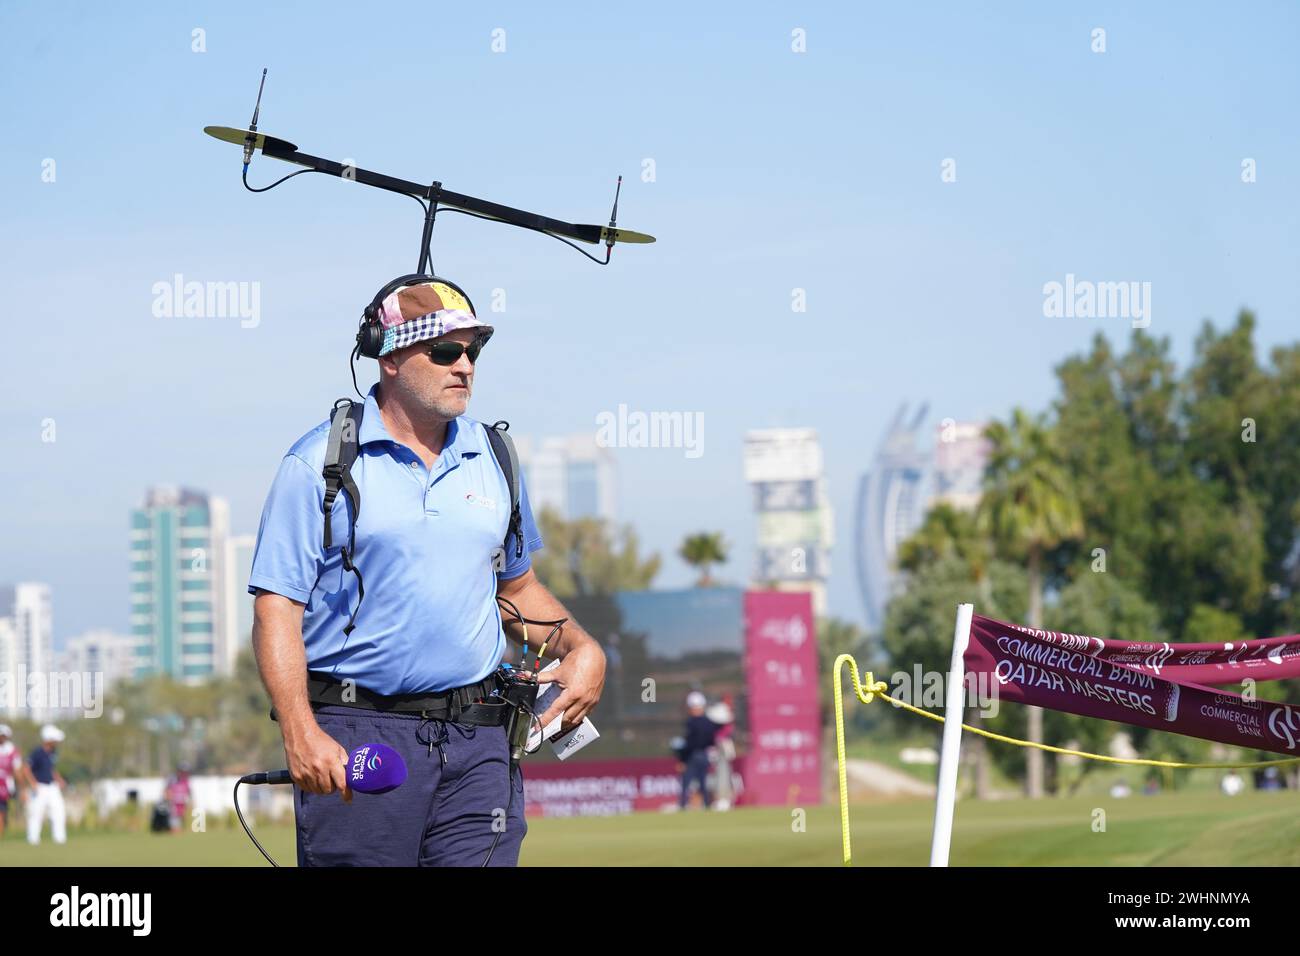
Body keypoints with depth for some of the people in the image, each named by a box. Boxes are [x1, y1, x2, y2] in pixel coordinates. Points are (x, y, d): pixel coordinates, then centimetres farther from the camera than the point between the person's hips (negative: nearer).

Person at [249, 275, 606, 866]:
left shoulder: (491, 459, 14)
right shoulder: (321, 462, -1)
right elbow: (276, 605, -6)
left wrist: (580, 648, 8)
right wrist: (300, 733, -18)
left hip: (476, 747, 4)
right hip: (358, 736, -4)